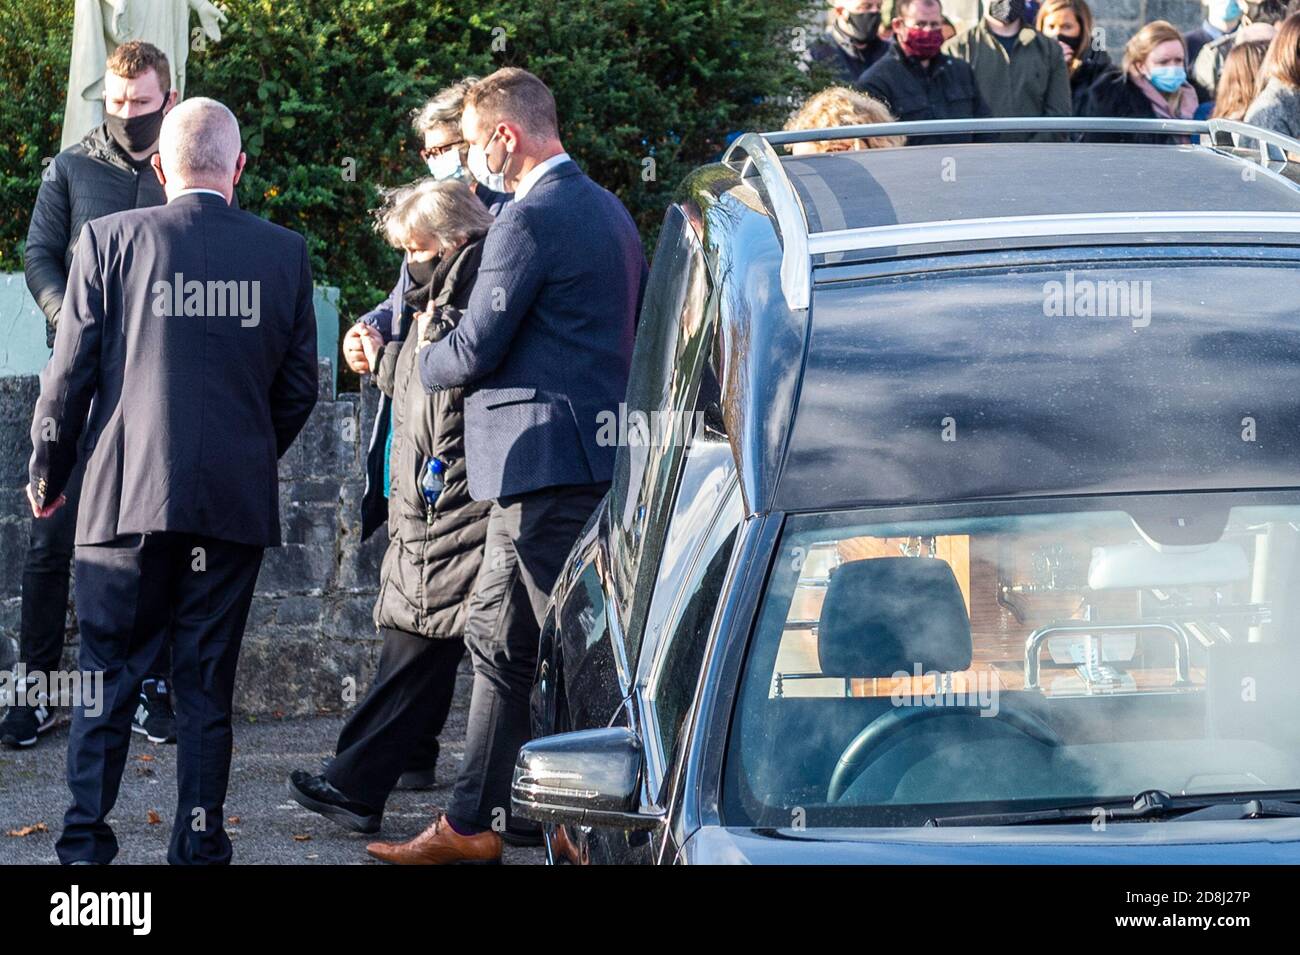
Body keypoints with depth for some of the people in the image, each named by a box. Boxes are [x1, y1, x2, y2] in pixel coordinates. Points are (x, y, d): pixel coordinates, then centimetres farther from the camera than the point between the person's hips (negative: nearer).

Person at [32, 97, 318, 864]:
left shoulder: (113, 240, -4)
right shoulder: (285, 253, 1)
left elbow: (71, 371, -2)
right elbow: (300, 385, 7)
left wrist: (48, 473, 11)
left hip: (127, 496, -1)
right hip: (238, 501, 1)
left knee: (107, 674, 7)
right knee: (208, 680, 9)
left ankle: (86, 836, 4)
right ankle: (200, 839, 10)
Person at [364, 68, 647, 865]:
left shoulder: (530, 220, -15)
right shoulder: (607, 209, 16)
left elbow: (477, 348, -16)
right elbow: (634, 324, 23)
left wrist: (422, 362, 6)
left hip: (546, 462, -10)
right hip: (598, 447, 10)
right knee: (497, 638, 14)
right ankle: (474, 823, 19)